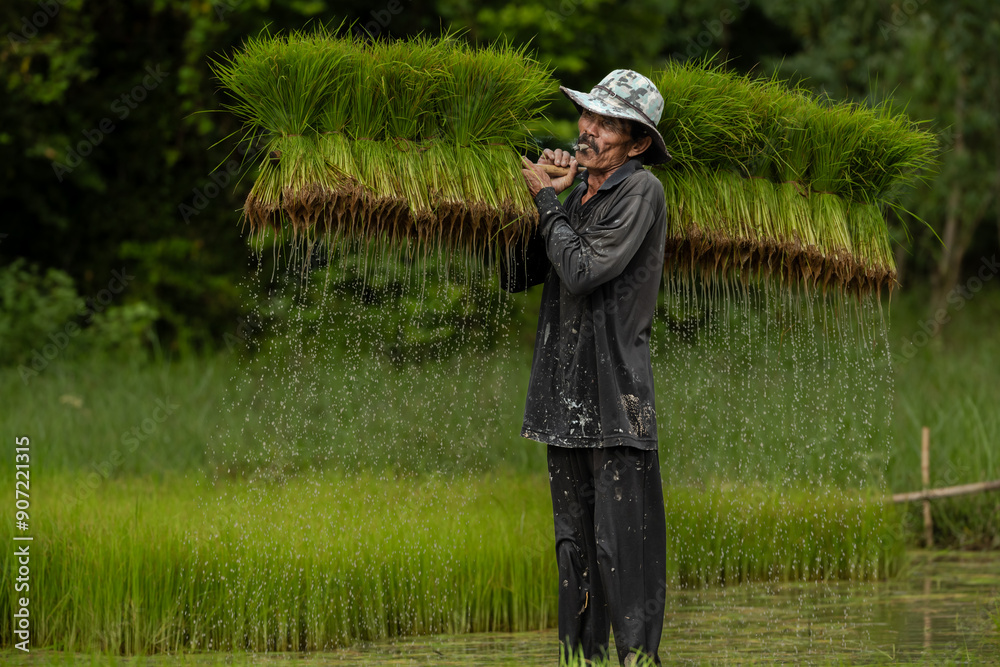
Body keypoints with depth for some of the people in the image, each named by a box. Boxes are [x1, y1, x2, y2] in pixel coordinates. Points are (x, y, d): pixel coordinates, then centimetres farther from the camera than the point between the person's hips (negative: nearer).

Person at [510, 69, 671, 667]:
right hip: (566, 399, 8)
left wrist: (546, 200, -5)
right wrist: (538, 195, 6)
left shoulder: (640, 191, -8)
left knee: (620, 545, -9)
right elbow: (517, 276, 15)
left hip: (616, 397, -8)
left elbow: (582, 271, -17)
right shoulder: (578, 197, 16)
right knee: (575, 545, 11)